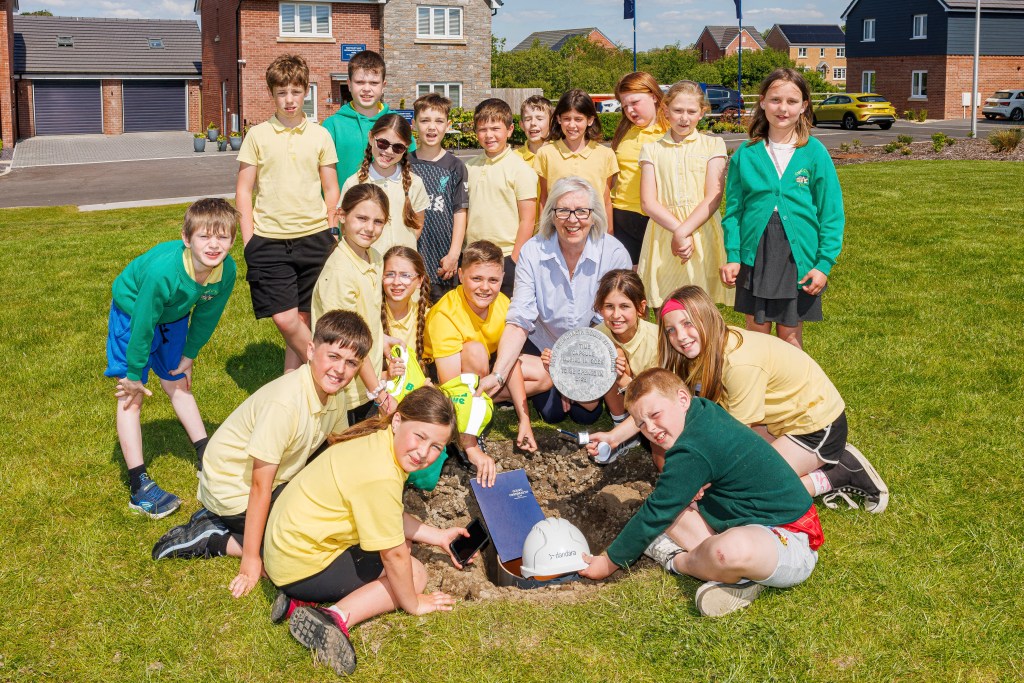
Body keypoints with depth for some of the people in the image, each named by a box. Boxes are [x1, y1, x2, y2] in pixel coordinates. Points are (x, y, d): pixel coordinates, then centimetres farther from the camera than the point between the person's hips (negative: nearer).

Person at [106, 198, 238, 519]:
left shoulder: (227, 270, -25)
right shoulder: (162, 270, -42)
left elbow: (207, 315, -5)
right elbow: (143, 324, -30)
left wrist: (189, 355, 6)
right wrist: (134, 375, -19)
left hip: (172, 317, 5)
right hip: (133, 313, -5)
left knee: (178, 384, 18)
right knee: (131, 395, -8)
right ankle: (139, 486, -8)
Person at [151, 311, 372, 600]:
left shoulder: (335, 399, -5)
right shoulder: (284, 403, -31)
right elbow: (260, 485, -27)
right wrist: (250, 560, -24)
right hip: (234, 490, -9)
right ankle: (214, 540, -2)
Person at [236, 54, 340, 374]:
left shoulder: (320, 136, 7)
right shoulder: (257, 135, 4)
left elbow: (331, 191, 13)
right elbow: (243, 191, 5)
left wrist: (329, 234, 8)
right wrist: (249, 241, -1)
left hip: (313, 238, 1)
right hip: (269, 240, -1)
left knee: (303, 318, 5)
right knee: (285, 320, -9)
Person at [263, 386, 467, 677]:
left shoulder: (379, 439, -2)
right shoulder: (381, 477, -30)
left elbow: (393, 519, 11)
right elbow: (393, 556, -20)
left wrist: (438, 536, 13)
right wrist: (413, 604, -5)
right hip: (302, 565, -9)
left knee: (399, 536, 20)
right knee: (415, 573, 0)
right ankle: (338, 617, -15)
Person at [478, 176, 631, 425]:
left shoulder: (615, 253, -16)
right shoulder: (533, 252, -15)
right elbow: (519, 320, -20)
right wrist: (498, 375, -33)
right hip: (542, 347, -1)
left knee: (587, 412, -17)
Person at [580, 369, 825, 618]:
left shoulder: (691, 452, -23)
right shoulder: (705, 410, 4)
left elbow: (654, 516, -16)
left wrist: (610, 562, -4)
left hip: (792, 543, -10)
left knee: (731, 551, -43)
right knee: (666, 502, 8)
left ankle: (678, 562, -9)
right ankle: (733, 572, -6)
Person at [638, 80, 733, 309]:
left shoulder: (713, 145, 7)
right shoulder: (652, 149, 10)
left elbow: (713, 198, -2)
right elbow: (648, 202, 1)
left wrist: (683, 231, -13)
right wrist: (677, 230, -13)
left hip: (702, 237, -1)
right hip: (663, 237, 1)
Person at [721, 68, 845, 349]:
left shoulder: (815, 153, -2)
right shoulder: (745, 154, 1)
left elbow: (831, 213, -1)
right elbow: (734, 210, 5)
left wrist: (824, 263, -7)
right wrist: (732, 256, -3)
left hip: (798, 256, -1)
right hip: (755, 255, 1)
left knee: (790, 336, 8)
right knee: (756, 332, 8)